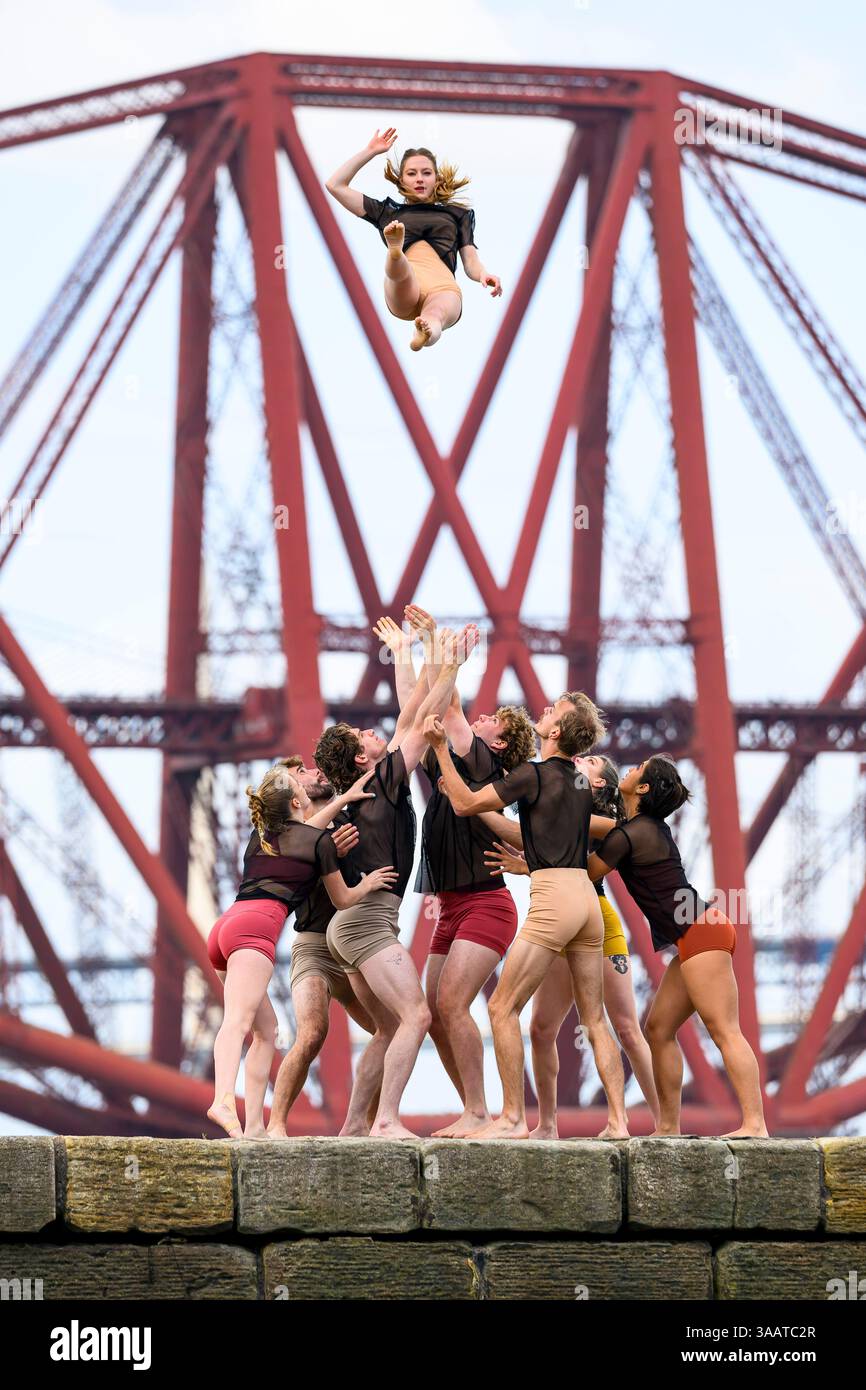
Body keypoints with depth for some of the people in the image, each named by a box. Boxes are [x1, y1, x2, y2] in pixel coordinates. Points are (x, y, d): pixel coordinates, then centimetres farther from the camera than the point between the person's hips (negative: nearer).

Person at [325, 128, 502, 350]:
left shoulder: (456, 213, 35)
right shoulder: (389, 212, 35)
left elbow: (471, 262, 24)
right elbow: (335, 186, 33)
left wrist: (484, 275, -1)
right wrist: (371, 151, 35)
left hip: (443, 286, -1)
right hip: (404, 291, 1)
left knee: (438, 313, -43)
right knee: (400, 273, -42)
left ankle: (428, 328, -78)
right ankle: (395, 252, -77)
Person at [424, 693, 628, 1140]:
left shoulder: (533, 775, -6)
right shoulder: (581, 782, 16)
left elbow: (464, 803, -4)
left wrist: (440, 747, 0)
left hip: (553, 898, -8)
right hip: (587, 895, 8)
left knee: (503, 1007, -3)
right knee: (594, 1018, 9)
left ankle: (513, 1118, -7)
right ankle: (619, 1120, 3)